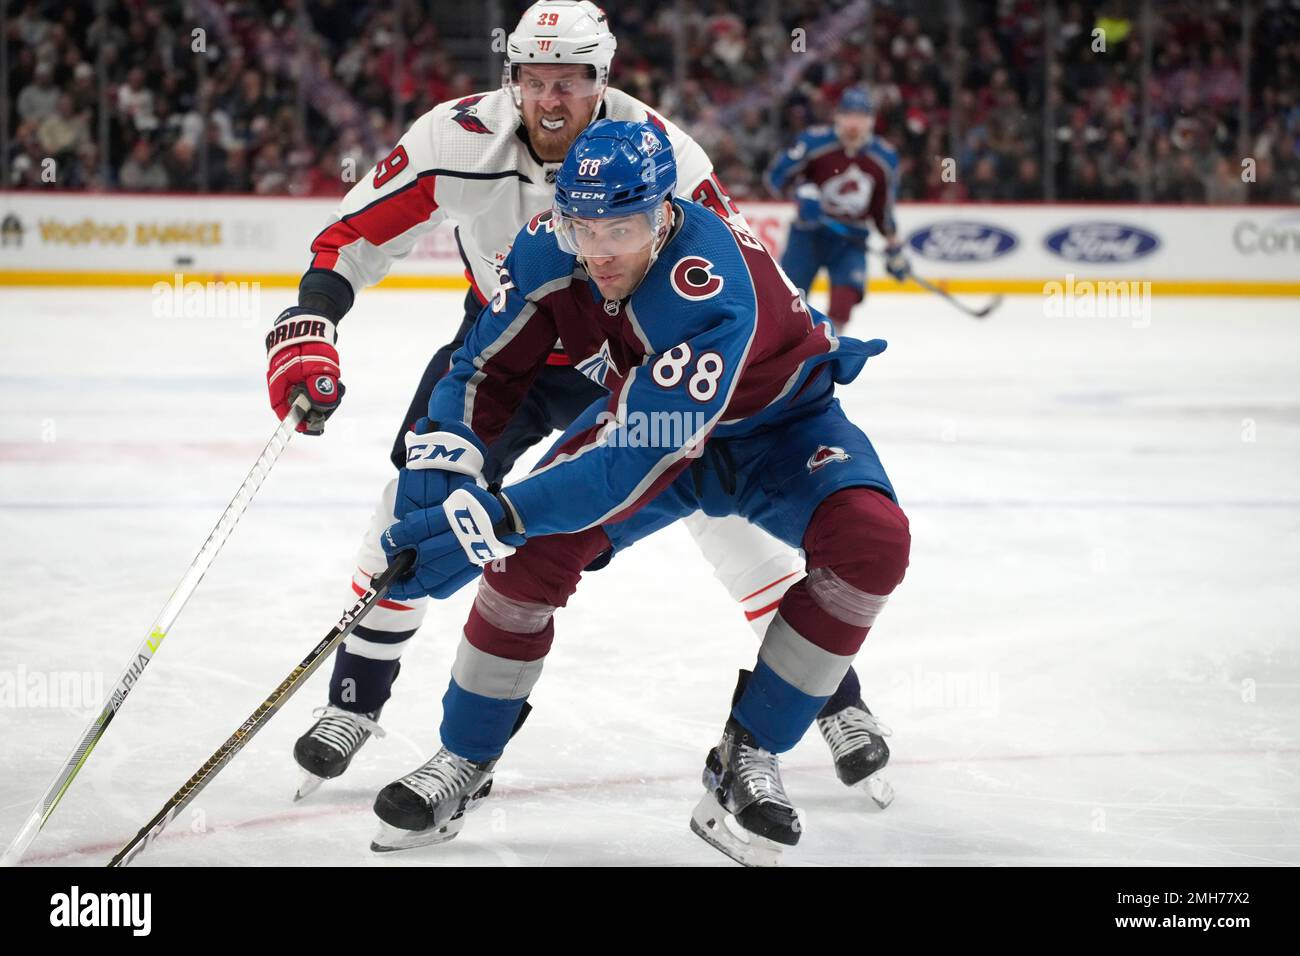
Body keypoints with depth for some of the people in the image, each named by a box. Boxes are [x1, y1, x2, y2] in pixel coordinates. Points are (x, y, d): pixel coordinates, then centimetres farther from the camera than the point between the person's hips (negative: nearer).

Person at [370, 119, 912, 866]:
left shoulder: (710, 291, -41)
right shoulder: (551, 248, -23)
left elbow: (644, 455, -46)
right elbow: (491, 370, -10)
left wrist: (496, 518, -53)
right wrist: (442, 458, -30)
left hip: (779, 419, -4)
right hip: (646, 405, 4)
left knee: (872, 541, -30)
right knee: (537, 543, -17)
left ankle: (748, 756, -16)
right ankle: (466, 760, 1)